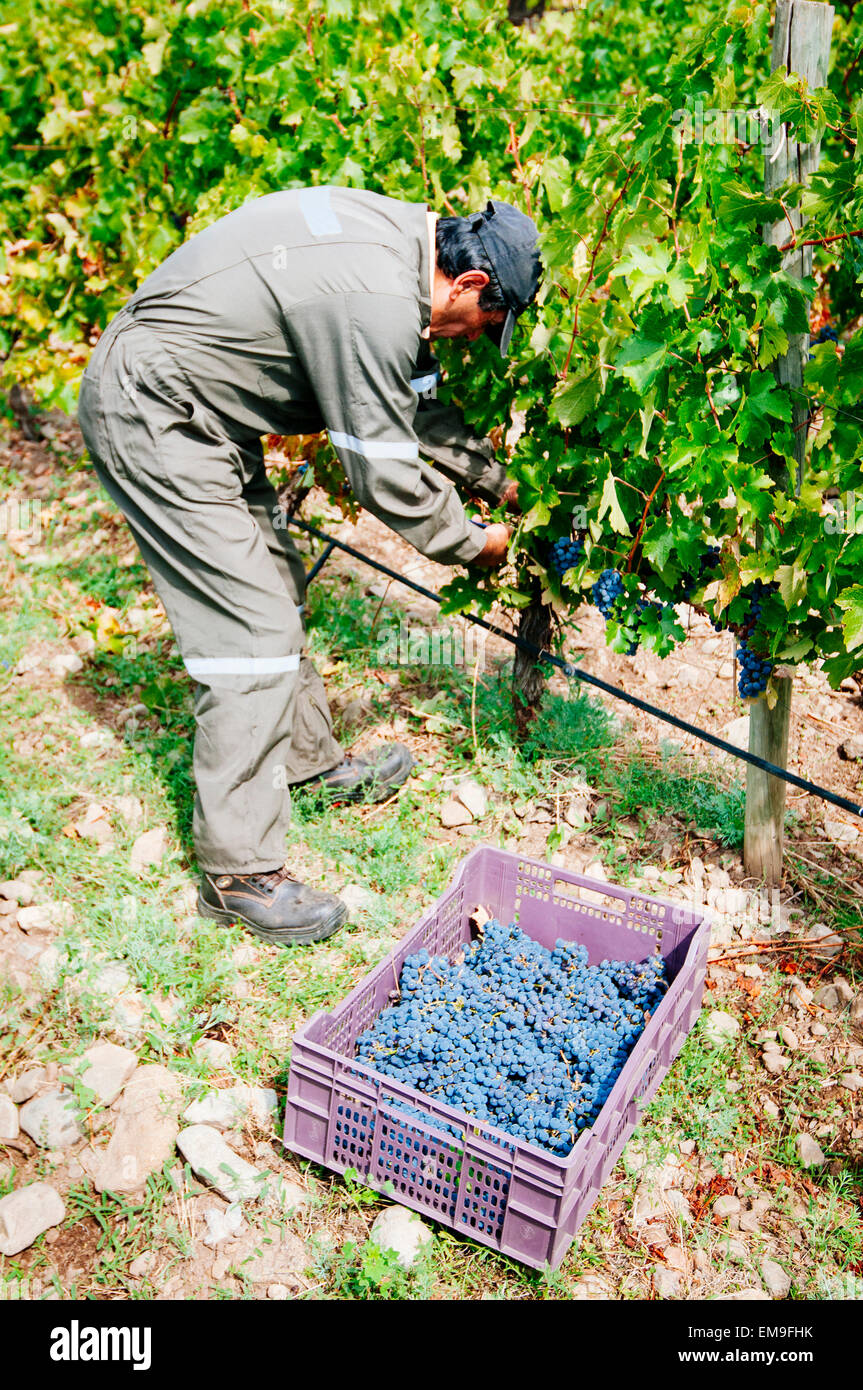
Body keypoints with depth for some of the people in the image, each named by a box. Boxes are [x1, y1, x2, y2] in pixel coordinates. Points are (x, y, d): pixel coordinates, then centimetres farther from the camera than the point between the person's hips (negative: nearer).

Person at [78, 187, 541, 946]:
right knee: (252, 628, -12)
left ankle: (310, 760, 35)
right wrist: (474, 545, -4)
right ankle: (239, 872, -3)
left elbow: (418, 400, 16)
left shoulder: (405, 234, 6)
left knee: (275, 583, 17)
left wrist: (499, 480, 17)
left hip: (193, 404, 11)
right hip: (154, 419, -11)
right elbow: (385, 475, -20)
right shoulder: (378, 303, -26)